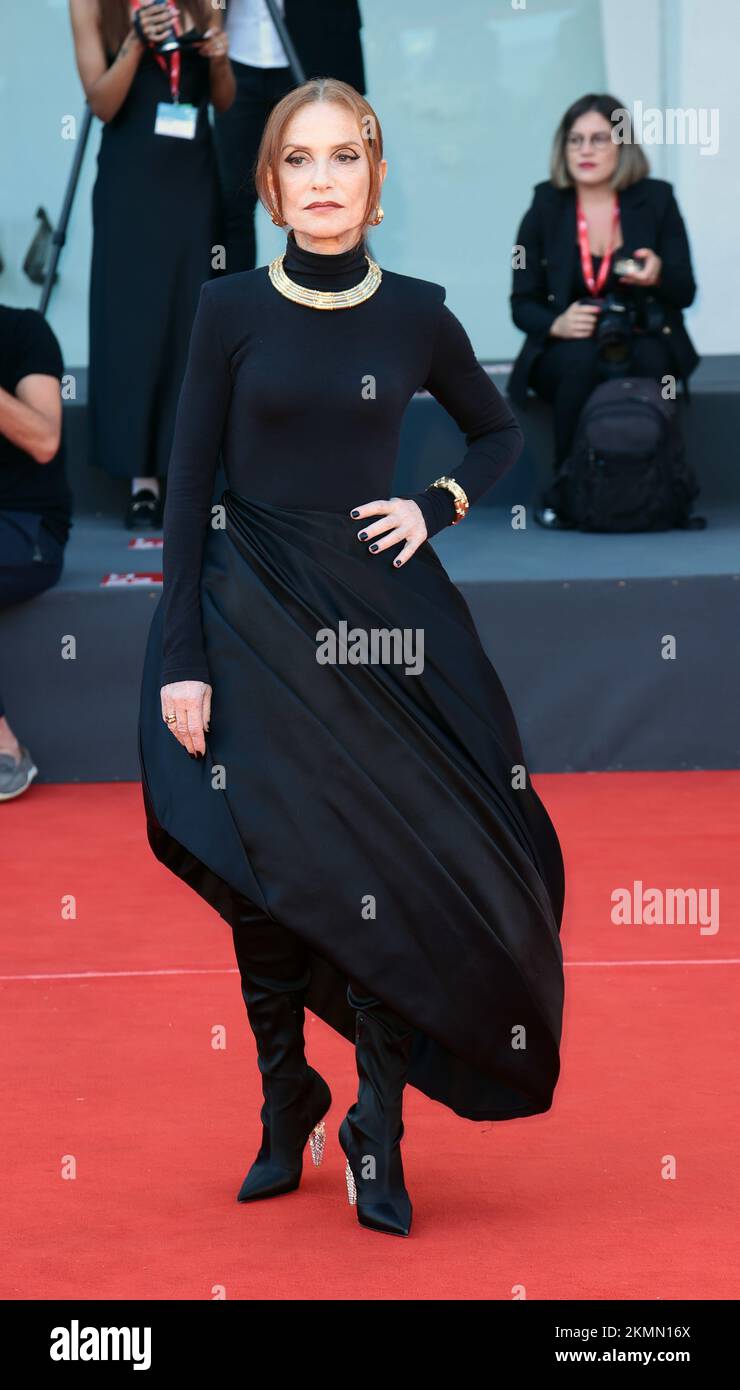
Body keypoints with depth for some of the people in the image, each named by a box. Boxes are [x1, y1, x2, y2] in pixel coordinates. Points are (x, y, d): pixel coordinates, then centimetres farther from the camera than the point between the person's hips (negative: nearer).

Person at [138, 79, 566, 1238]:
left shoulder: (415, 312, 2)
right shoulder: (231, 309, -2)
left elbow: (500, 433, 18)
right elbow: (188, 486, -2)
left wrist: (437, 508, -2)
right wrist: (181, 658, -7)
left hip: (379, 612, 0)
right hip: (256, 613, 0)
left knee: (387, 872, -5)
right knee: (266, 878, 2)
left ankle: (380, 1141, 3)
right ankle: (284, 1122, 17)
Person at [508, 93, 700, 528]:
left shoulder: (656, 200, 2)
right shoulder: (547, 207, 2)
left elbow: (685, 293, 2)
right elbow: (522, 304, 3)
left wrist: (660, 275, -23)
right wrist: (556, 324, -21)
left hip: (642, 343, 0)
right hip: (566, 350, 0)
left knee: (648, 363, -35)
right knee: (580, 362, -35)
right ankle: (565, 489, -23)